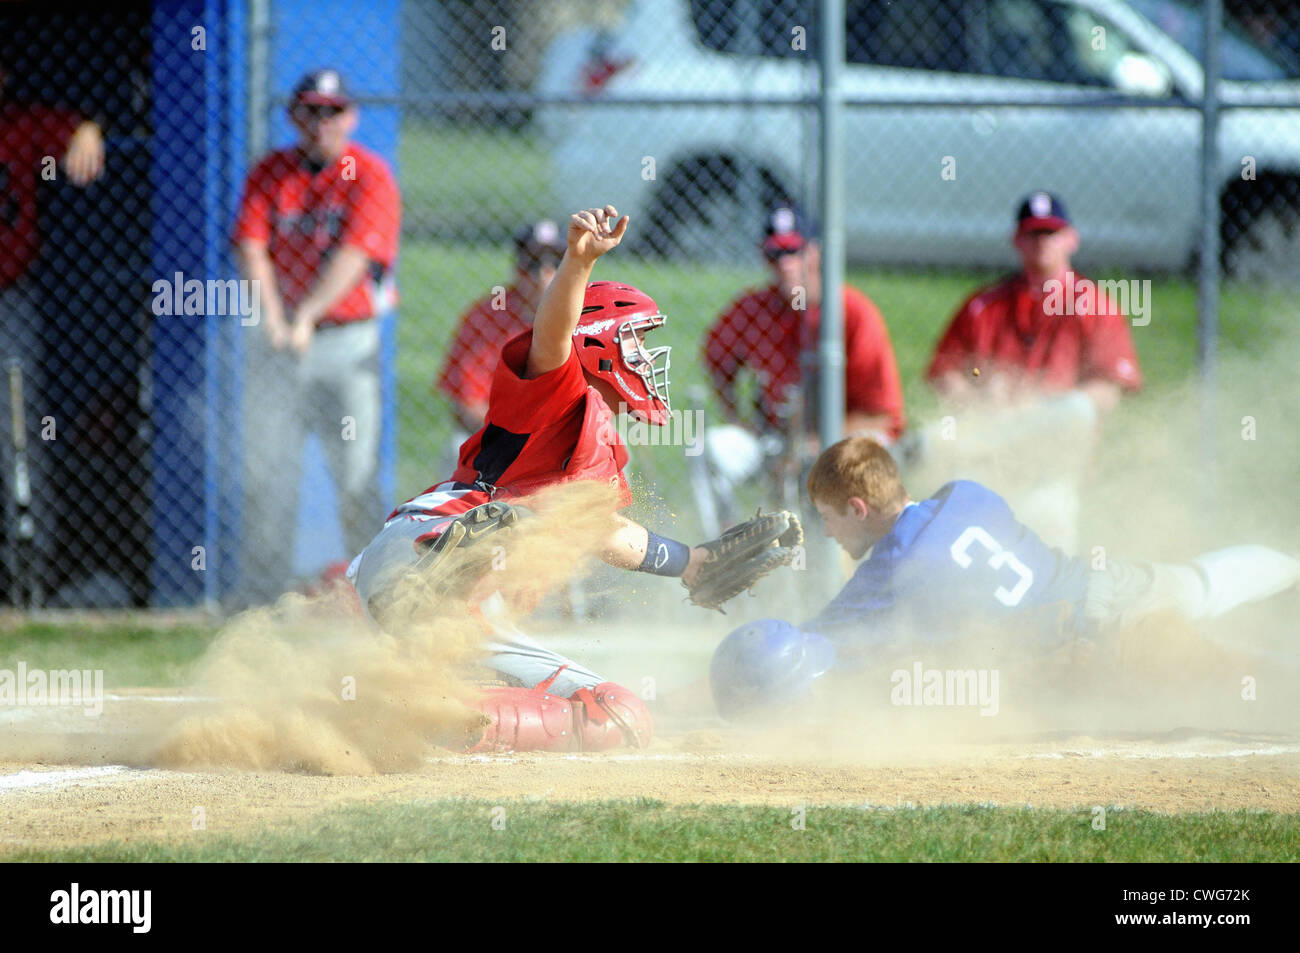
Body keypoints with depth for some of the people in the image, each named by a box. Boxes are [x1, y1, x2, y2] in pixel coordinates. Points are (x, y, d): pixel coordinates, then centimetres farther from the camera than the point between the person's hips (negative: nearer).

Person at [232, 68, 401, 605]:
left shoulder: (369, 177, -3)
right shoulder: (269, 174, 7)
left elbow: (354, 257, -14)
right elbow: (251, 249, -4)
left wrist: (307, 316, -25)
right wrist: (275, 319, -20)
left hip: (348, 340, -3)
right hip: (276, 339, 3)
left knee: (357, 476, -4)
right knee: (264, 473, 1)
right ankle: (263, 602, 5)